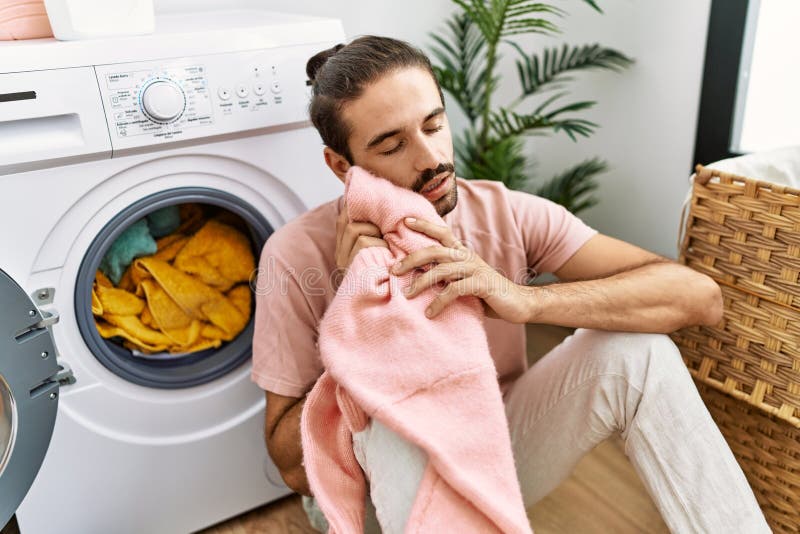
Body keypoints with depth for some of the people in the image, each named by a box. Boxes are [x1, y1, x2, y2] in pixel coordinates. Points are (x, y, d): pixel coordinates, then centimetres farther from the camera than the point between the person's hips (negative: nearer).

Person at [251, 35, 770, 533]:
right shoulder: (299, 256, -19)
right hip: (386, 482, -2)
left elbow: (700, 295, -23)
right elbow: (298, 469, -17)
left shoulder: (508, 214, -15)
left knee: (634, 349, -22)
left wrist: (522, 298, -38)